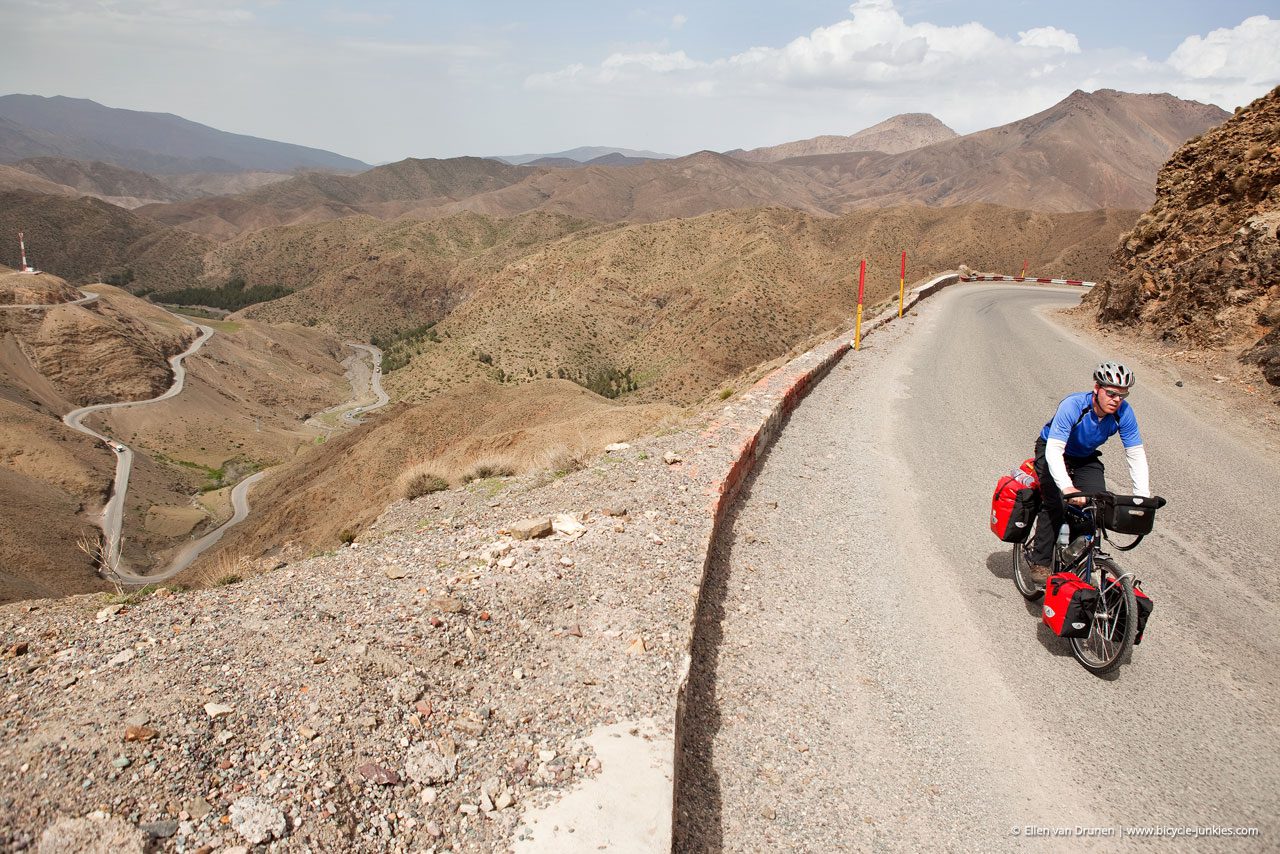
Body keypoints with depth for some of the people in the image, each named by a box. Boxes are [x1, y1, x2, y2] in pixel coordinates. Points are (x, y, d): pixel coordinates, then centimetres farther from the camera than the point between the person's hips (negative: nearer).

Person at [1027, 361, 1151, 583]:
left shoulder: (1124, 412, -22)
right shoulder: (1072, 406, -35)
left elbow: (1136, 454, -18)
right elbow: (1054, 450, -42)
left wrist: (1143, 497, -28)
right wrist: (1068, 487, -55)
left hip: (1086, 458, 4)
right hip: (1052, 451, -4)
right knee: (1056, 504, -21)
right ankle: (1040, 563, -7)